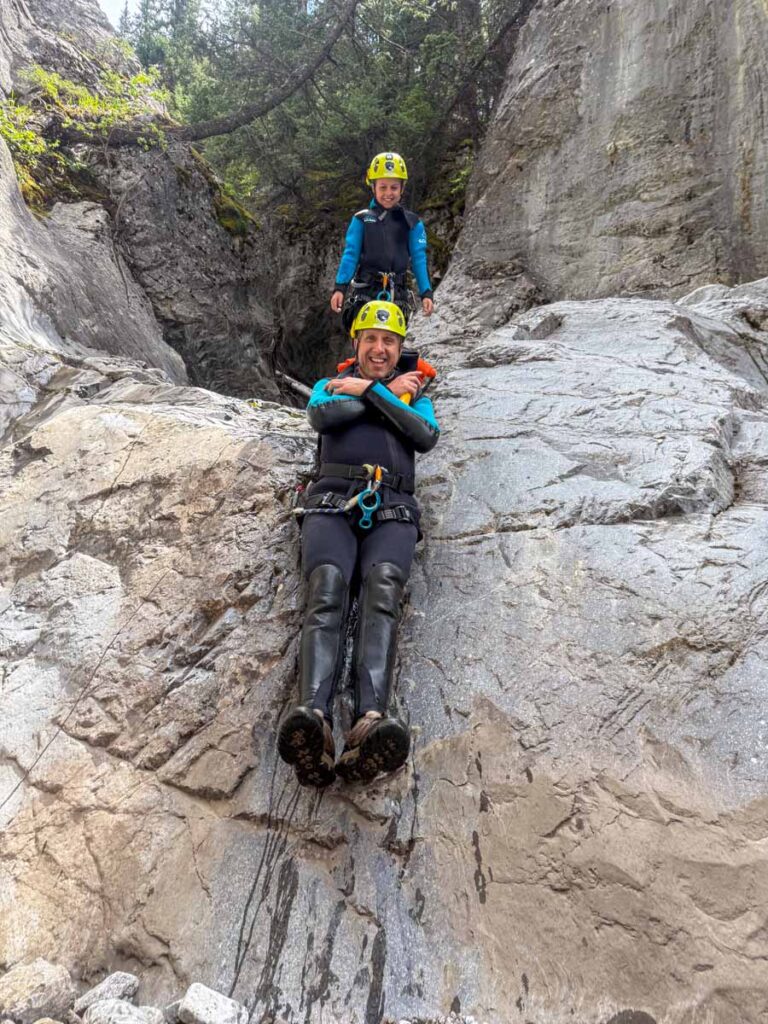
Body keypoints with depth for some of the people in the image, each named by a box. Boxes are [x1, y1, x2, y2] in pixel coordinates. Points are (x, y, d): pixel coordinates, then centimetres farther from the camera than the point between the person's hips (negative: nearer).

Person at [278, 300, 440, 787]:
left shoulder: (415, 394, 31)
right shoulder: (330, 385, 30)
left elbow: (427, 436, 7)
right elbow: (322, 417, 4)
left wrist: (369, 391, 5)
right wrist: (388, 394, 9)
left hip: (392, 509, 0)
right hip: (332, 501, 0)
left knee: (383, 591, -31)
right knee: (328, 591, -30)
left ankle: (371, 725, -52)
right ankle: (315, 723, -50)